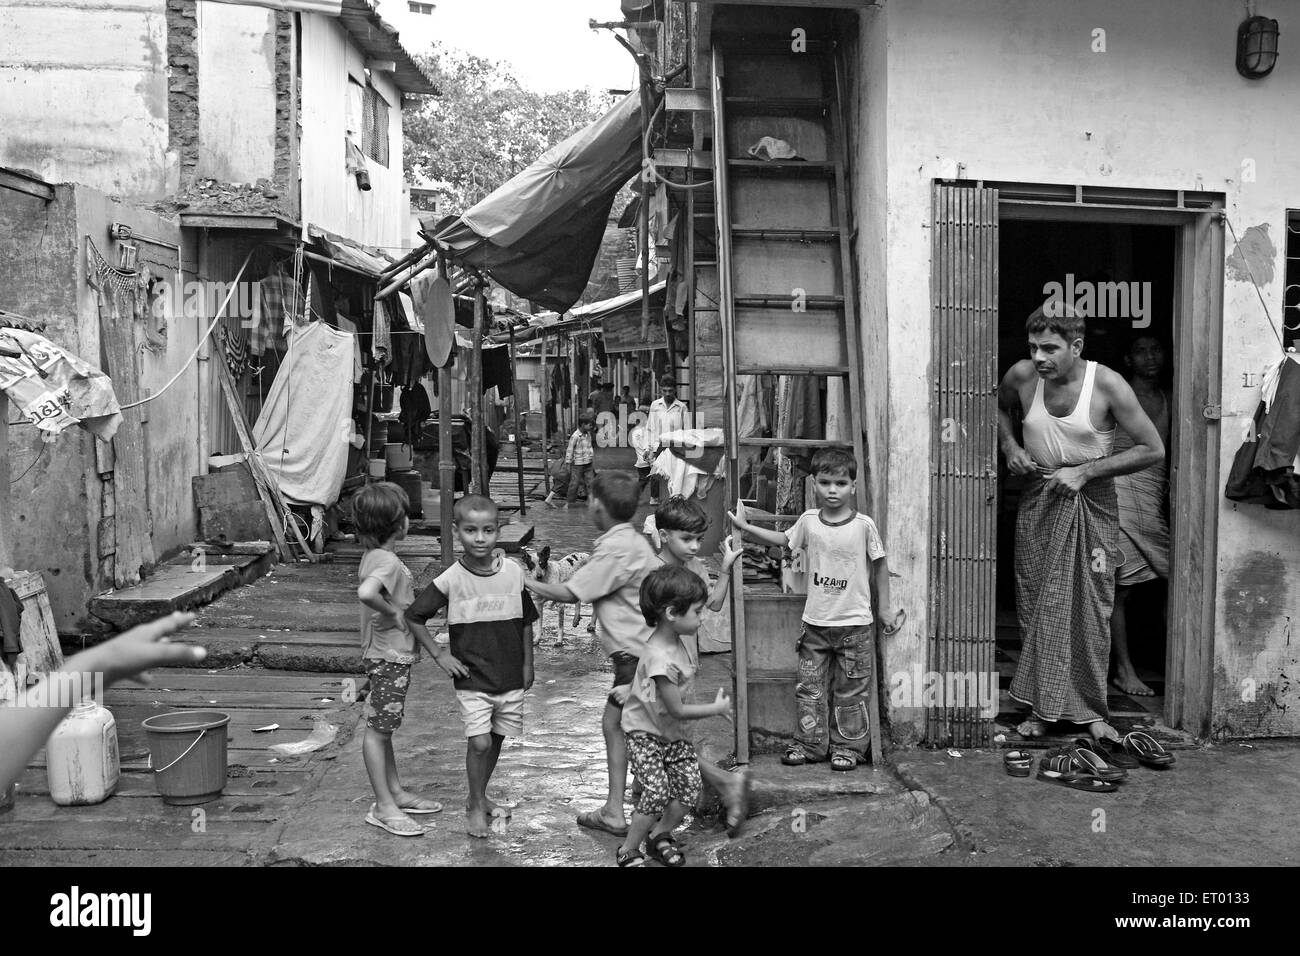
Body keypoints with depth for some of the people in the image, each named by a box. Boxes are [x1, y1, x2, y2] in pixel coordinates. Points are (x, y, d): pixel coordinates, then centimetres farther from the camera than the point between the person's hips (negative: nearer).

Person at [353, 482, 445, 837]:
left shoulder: (373, 557, 9)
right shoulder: (388, 561, -21)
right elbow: (365, 593, -41)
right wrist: (392, 611, -24)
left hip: (391, 653, 10)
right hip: (388, 656, -10)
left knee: (383, 728, 17)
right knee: (377, 729, -1)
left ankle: (396, 792, 29)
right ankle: (384, 807, 6)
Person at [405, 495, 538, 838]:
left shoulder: (514, 572, -5)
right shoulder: (451, 580, -12)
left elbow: (526, 622, 7)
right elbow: (414, 617, -2)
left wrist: (527, 665, 9)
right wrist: (439, 656, -4)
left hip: (510, 677, 3)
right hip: (472, 679, -3)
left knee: (497, 739, 13)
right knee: (479, 742, -9)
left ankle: (480, 797, 34)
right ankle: (476, 806, 12)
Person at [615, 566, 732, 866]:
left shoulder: (678, 639, -7)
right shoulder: (660, 658, -32)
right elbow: (677, 710, -24)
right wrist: (716, 708, -13)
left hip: (674, 731, 8)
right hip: (646, 732, -8)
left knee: (690, 788, 2)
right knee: (658, 793, -15)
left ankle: (660, 835, 26)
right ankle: (628, 852, 6)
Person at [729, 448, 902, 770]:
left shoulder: (863, 525, -8)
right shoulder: (808, 520, 0)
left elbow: (880, 565, 2)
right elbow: (784, 539, 20)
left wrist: (885, 610, 4)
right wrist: (745, 526, 18)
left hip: (854, 623, -3)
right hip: (815, 622, 3)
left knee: (849, 691, 6)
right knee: (809, 686, 7)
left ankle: (849, 746, 19)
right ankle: (809, 744, 19)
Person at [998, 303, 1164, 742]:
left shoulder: (1107, 385, -16)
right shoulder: (1022, 375, -7)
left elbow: (1153, 448, -12)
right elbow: (997, 407, 17)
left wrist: (1085, 471, -17)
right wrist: (1009, 445, -1)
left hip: (1092, 504, -2)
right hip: (1039, 501, 3)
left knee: (1091, 608, 2)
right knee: (1036, 607, 5)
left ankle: (1090, 709, 14)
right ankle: (1041, 707, 15)